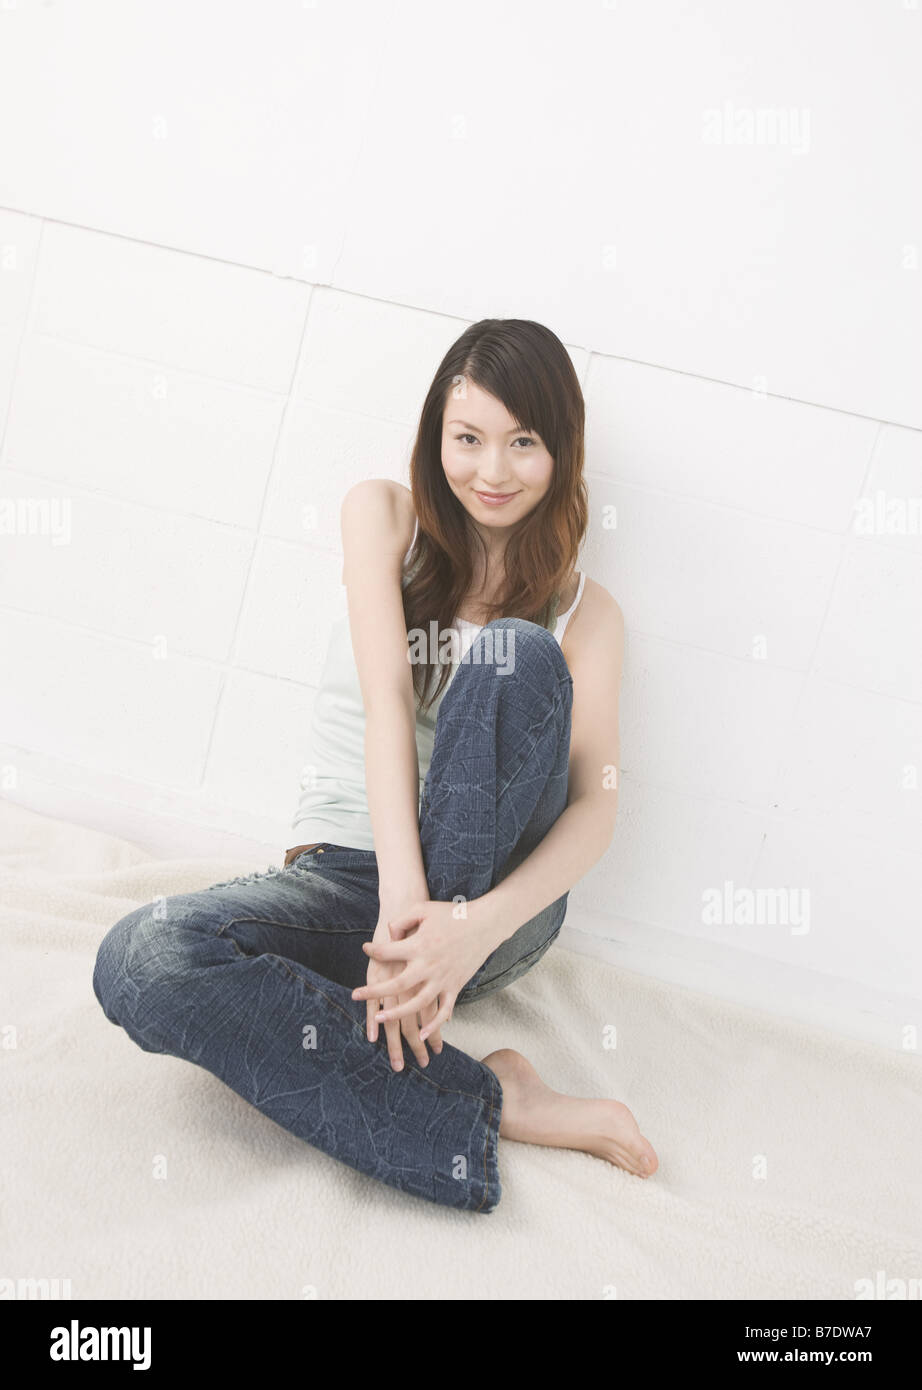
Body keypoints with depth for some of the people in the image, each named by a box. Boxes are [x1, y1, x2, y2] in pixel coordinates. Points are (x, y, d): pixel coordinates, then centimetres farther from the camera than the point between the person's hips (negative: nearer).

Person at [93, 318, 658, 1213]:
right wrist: (402, 894, -25)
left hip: (498, 895, -1)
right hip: (346, 871, 1)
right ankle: (487, 1106, -24)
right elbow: (385, 693, -11)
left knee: (516, 654, -26)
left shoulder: (583, 611, 4)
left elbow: (597, 804, -8)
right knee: (138, 962, -28)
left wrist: (478, 922, -29)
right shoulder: (383, 515, 5)